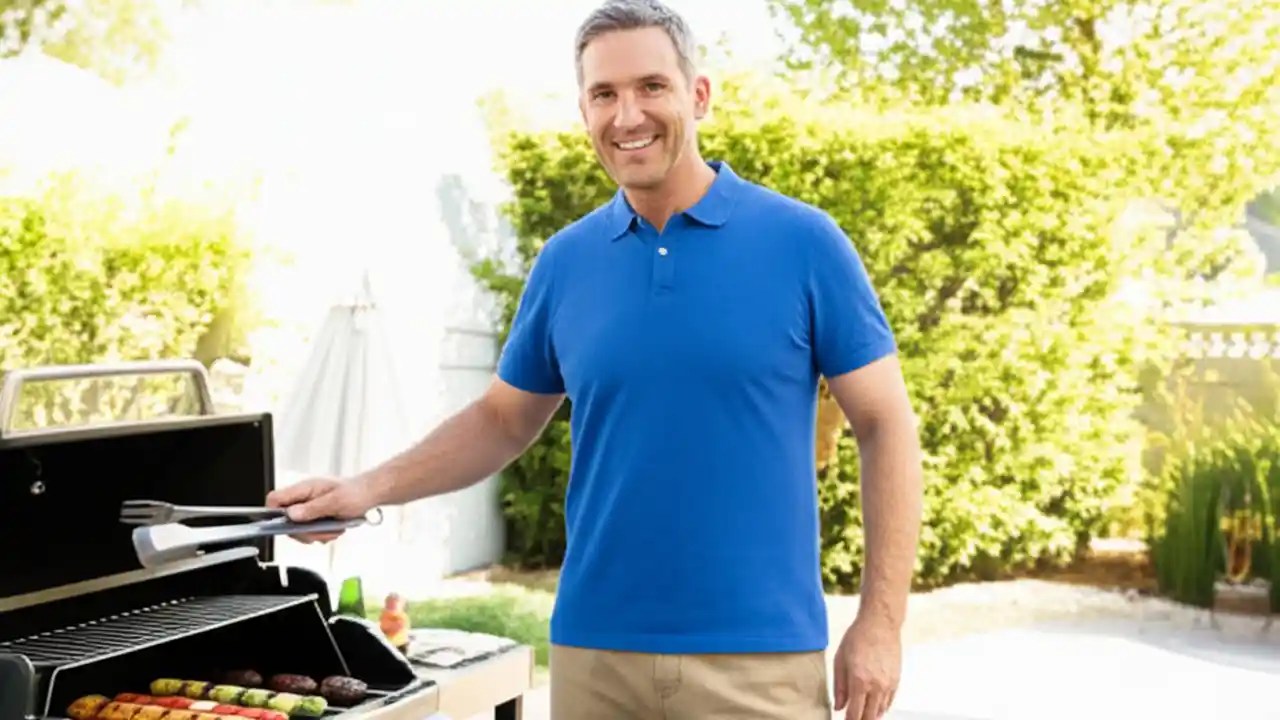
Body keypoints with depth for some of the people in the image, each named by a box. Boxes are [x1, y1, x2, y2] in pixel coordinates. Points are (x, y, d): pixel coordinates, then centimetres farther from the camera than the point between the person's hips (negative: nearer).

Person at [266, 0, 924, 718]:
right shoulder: (565, 262, 4)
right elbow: (503, 419, 14)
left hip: (758, 653, -3)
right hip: (594, 649, 3)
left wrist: (881, 622, -7)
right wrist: (371, 488, 0)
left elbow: (887, 425, -3)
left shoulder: (803, 242, -6)